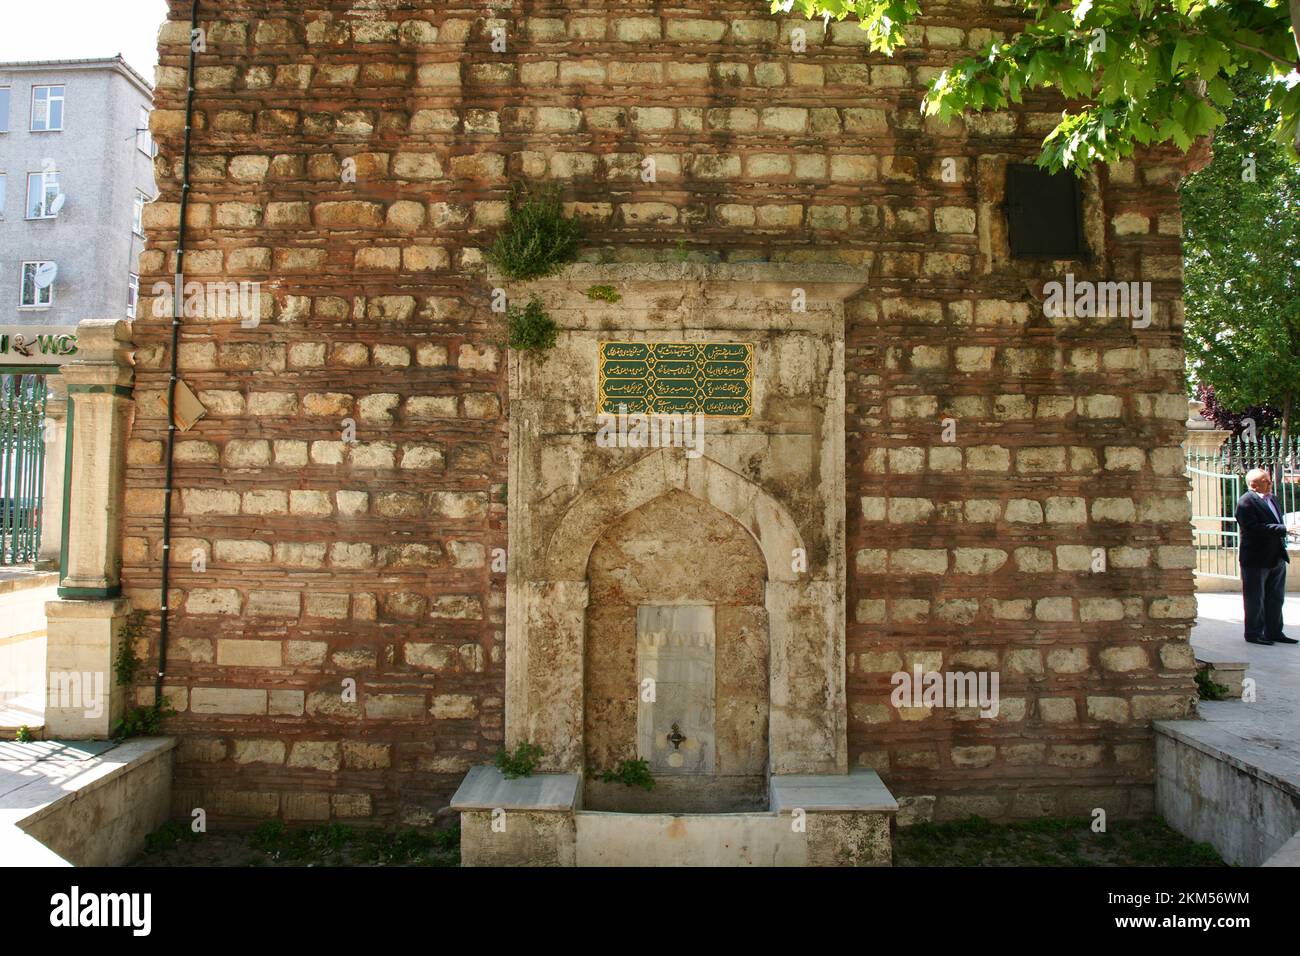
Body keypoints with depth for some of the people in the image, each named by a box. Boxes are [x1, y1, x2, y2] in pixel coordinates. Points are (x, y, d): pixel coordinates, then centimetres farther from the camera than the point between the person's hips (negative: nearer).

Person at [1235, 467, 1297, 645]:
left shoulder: (1272, 499, 15)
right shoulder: (1246, 502, -13)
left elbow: (1278, 525, 19)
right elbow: (1253, 527, -23)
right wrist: (1283, 529, -24)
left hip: (1277, 559, 8)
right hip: (1256, 560, -8)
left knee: (1276, 598, 14)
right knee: (1255, 600, 1)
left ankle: (1274, 632, 23)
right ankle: (1254, 634, 10)